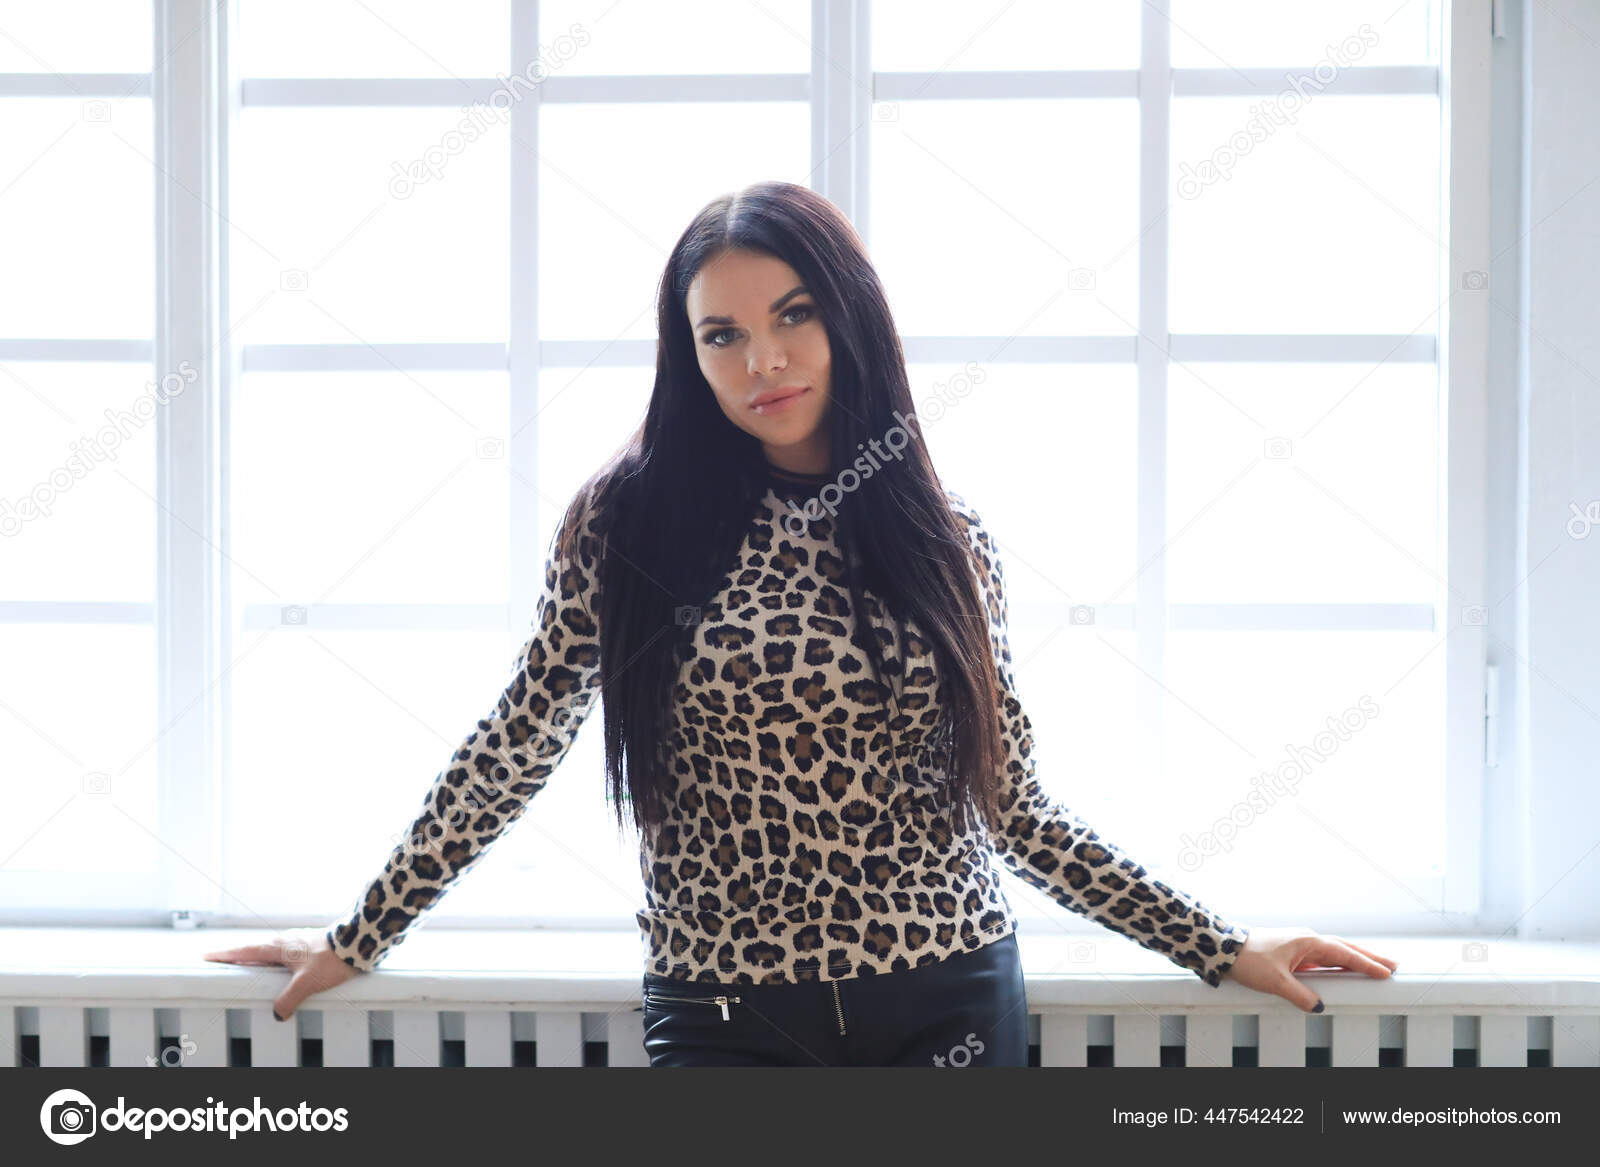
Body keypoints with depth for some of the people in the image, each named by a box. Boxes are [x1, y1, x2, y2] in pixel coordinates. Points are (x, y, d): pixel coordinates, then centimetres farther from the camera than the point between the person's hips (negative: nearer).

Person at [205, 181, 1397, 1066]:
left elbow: (1013, 807, 6)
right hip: (722, 1023, -1)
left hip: (949, 1009, 1)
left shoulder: (947, 539, 2)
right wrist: (358, 941, 4)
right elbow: (514, 752, 3)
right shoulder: (628, 523, -2)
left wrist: (1221, 946, 5)